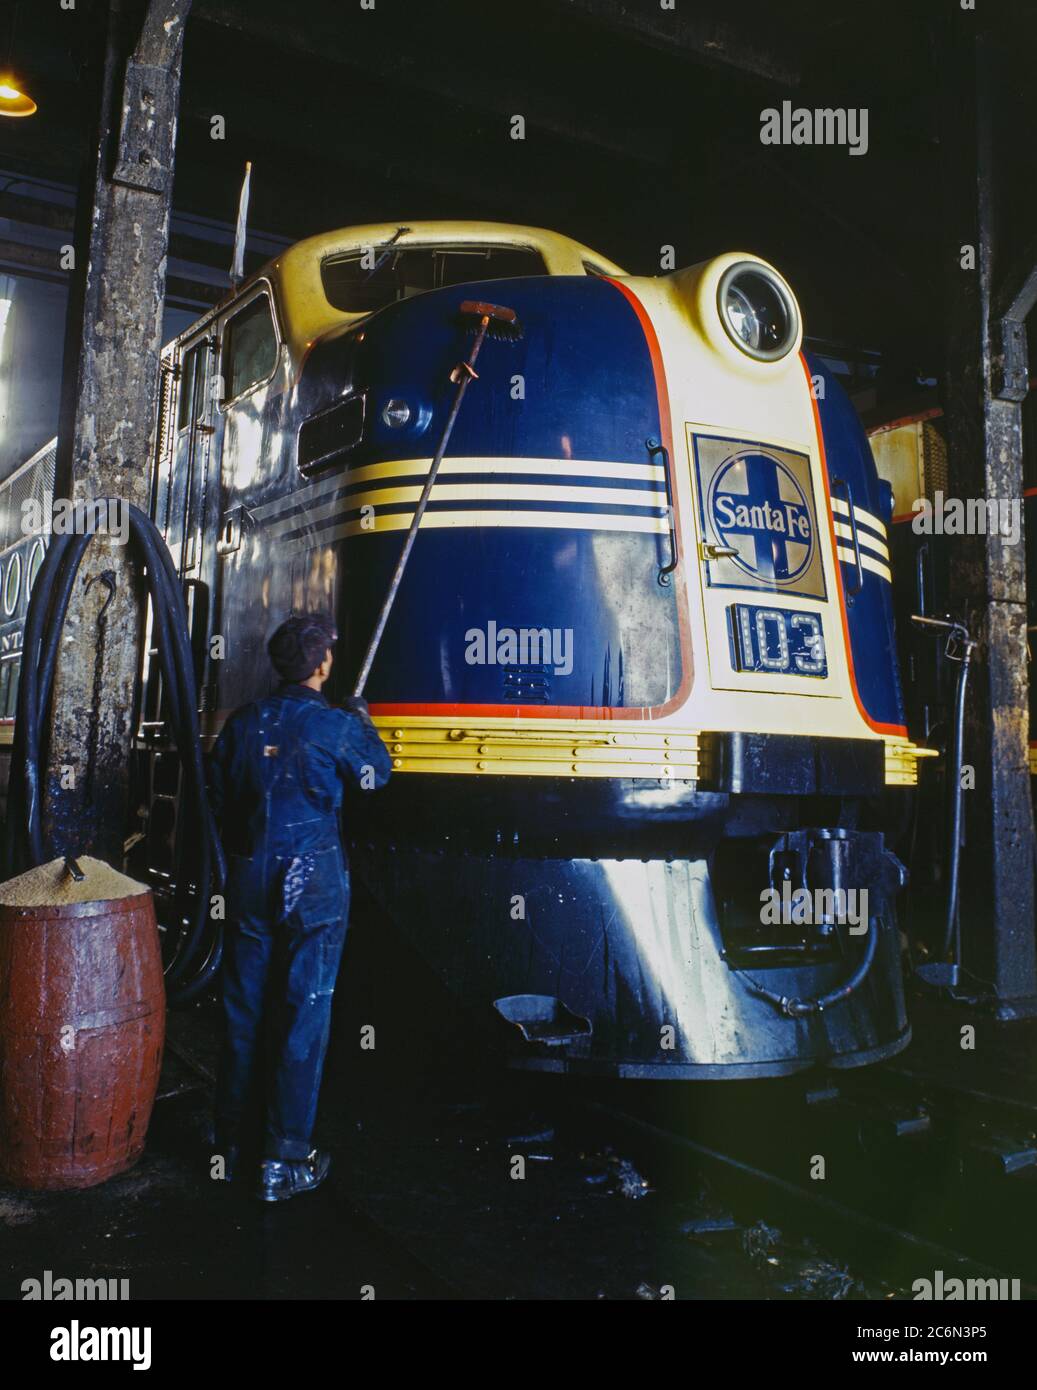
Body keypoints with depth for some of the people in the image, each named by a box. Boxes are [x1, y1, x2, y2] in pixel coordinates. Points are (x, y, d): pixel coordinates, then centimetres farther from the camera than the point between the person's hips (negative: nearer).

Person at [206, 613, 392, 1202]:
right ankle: (285, 1163, 9)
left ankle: (234, 1146, 27)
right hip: (314, 880, -4)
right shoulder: (336, 725, -10)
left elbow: (219, 794, 11)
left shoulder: (243, 722, 3)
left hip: (249, 880, 5)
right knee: (303, 1015, 3)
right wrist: (363, 720, 23)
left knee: (243, 1013, 14)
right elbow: (377, 772, 7)